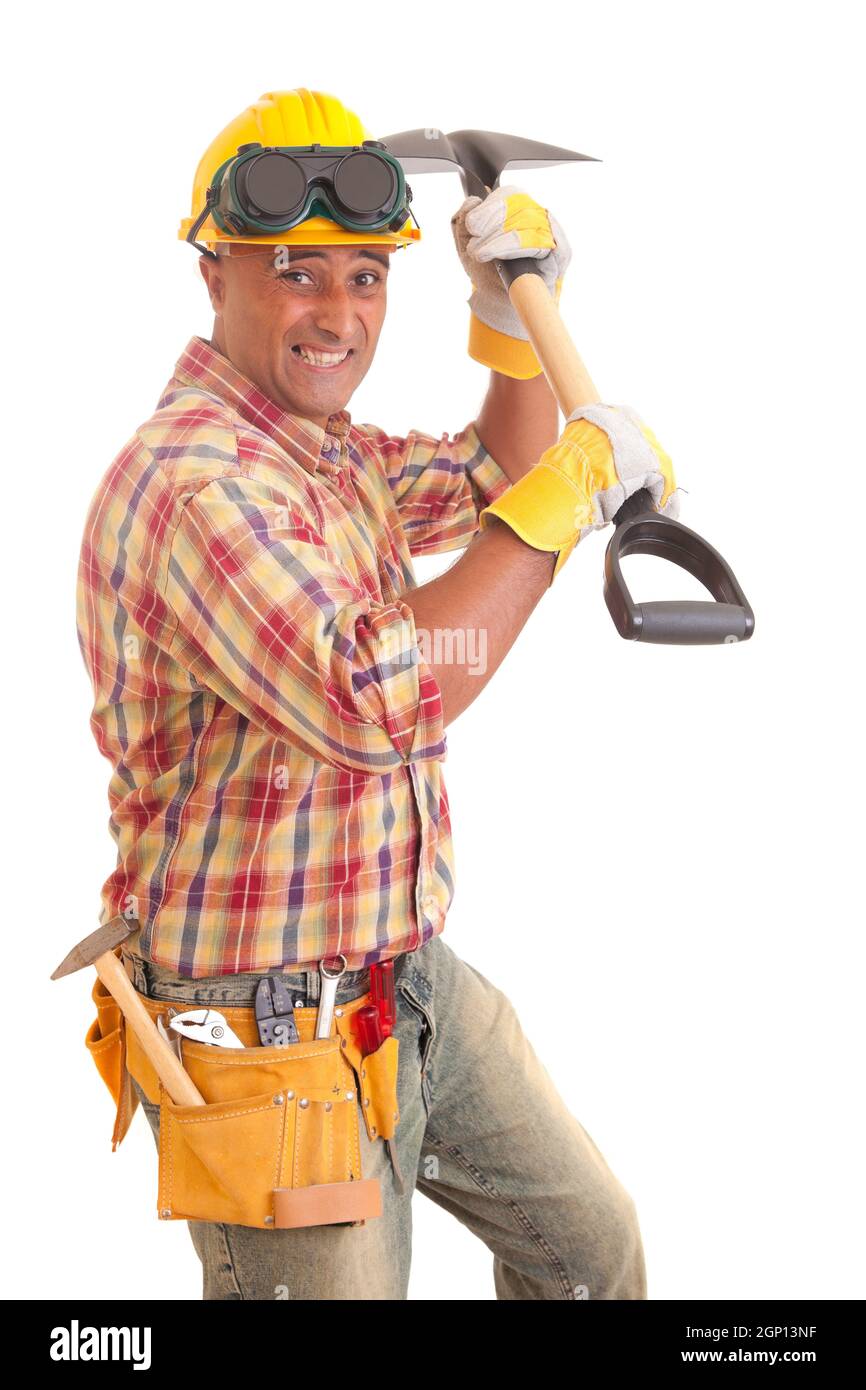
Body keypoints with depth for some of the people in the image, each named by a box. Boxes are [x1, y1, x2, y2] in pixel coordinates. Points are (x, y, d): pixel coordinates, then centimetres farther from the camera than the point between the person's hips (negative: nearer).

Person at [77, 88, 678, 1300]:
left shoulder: (322, 449, 8)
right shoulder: (196, 481, -25)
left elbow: (496, 491, 25)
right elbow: (377, 701, -38)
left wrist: (513, 320, 7)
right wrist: (576, 482, -30)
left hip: (413, 984, 10)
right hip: (275, 1050, -10)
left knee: (588, 1243, 24)